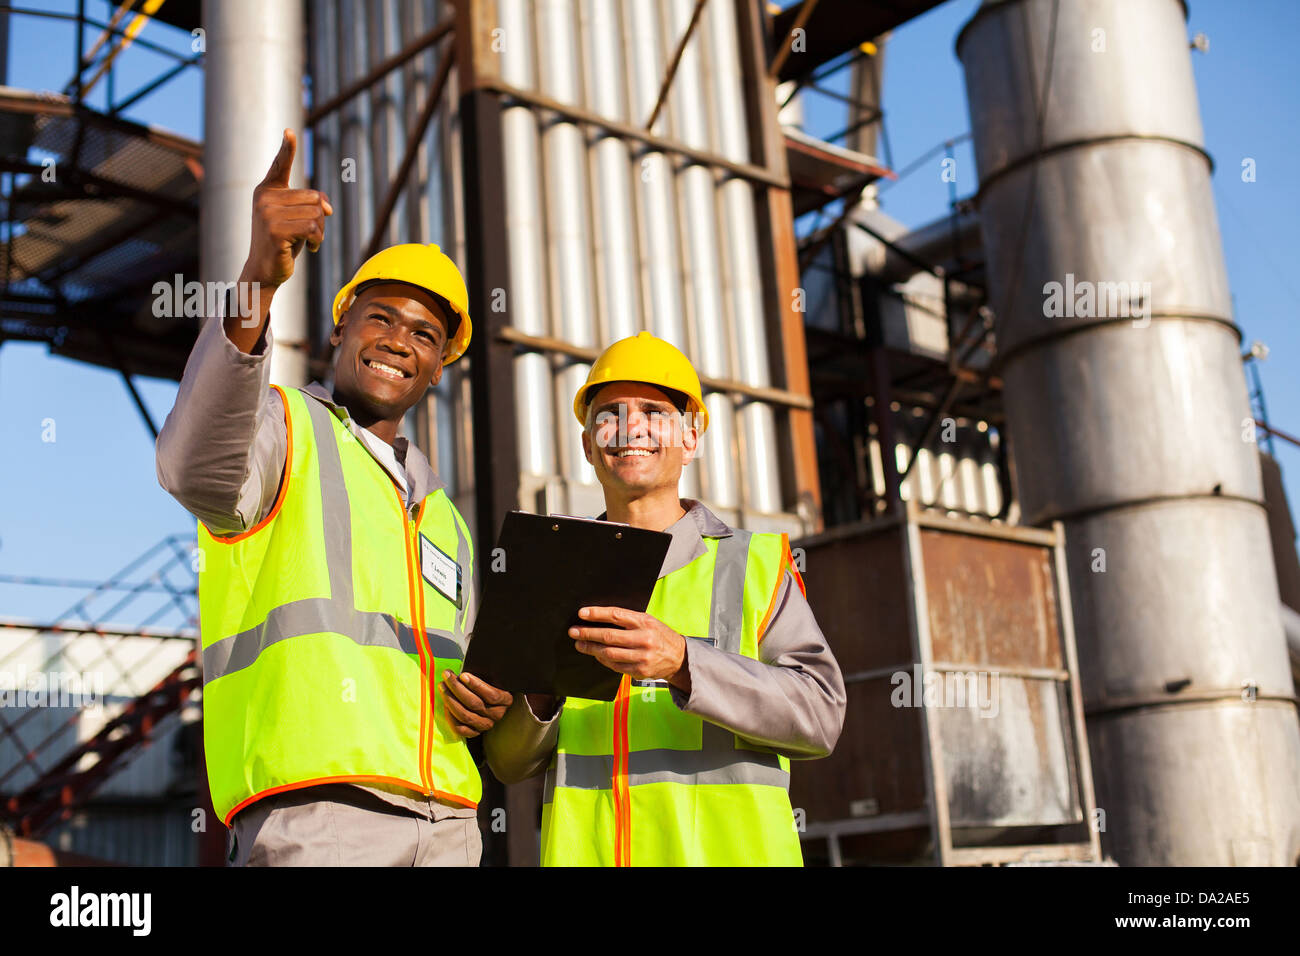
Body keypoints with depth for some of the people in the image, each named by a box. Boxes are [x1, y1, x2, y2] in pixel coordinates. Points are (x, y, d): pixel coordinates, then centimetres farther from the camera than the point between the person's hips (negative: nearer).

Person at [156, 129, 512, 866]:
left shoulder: (444, 518, 26)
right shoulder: (285, 426, 6)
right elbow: (196, 470, -20)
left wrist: (486, 704, 7)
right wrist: (257, 282, -33)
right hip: (316, 809, -6)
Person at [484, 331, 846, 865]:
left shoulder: (756, 561, 6)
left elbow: (820, 712, -6)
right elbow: (510, 761, 14)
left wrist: (683, 663, -19)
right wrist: (541, 693, -7)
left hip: (725, 847, -2)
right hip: (583, 850, 3)